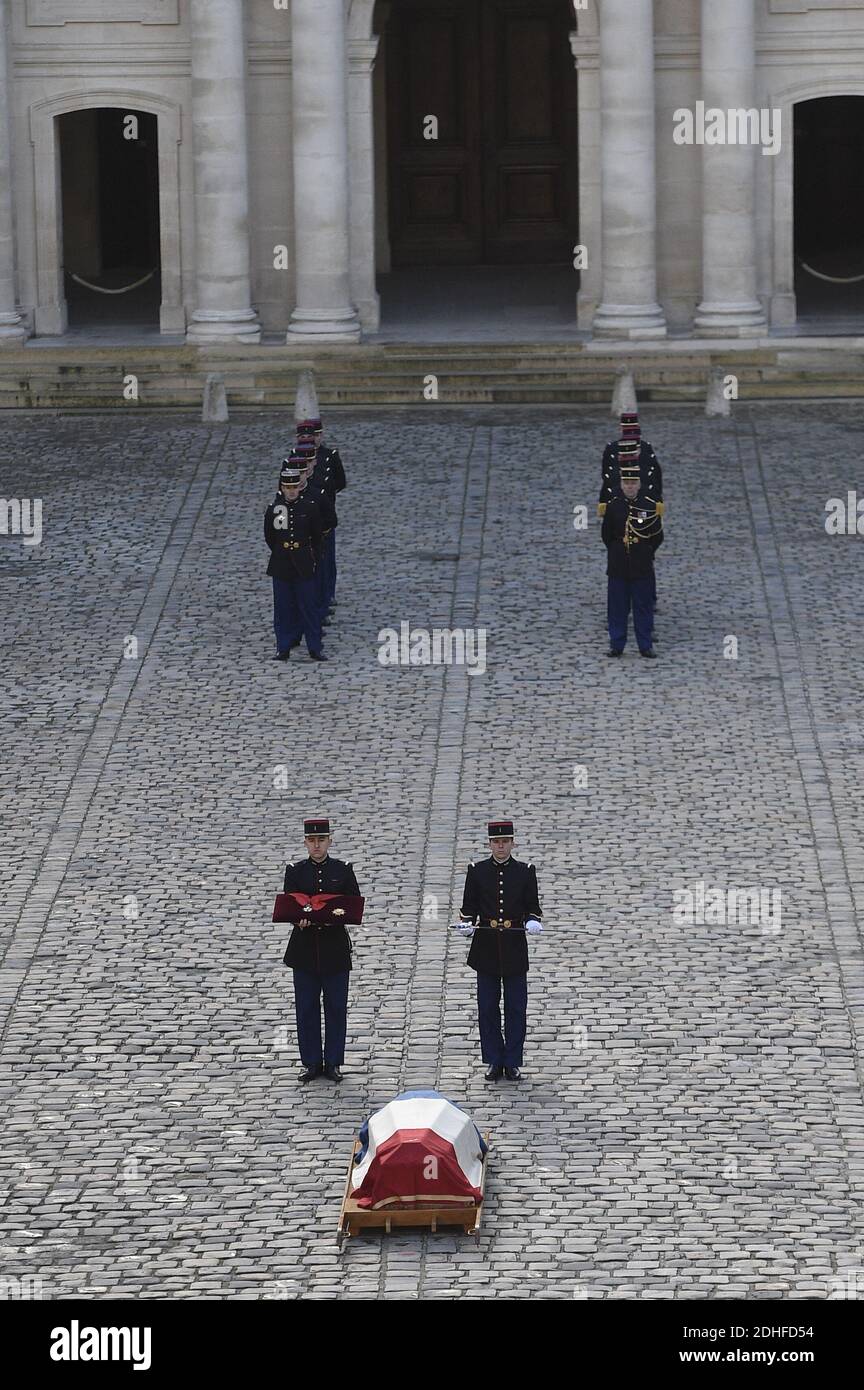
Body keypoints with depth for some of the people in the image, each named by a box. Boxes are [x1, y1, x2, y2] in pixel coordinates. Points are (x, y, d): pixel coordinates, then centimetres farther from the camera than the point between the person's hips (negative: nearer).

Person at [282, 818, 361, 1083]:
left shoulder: (342, 871, 2)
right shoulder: (295, 871, 3)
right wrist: (299, 919, -23)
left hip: (335, 949, -1)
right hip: (305, 949, 1)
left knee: (336, 1008, 3)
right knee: (306, 1008, 4)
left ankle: (333, 1063, 12)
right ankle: (311, 1063, 13)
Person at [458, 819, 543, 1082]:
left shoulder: (525, 872, 2)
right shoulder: (477, 871, 3)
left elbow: (533, 907, 5)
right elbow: (469, 906, 6)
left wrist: (533, 921, -16)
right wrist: (467, 923, -14)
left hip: (514, 950, 0)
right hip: (486, 949, 0)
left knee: (516, 1009, 2)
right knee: (487, 1008, 3)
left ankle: (512, 1063, 10)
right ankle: (494, 1062, 12)